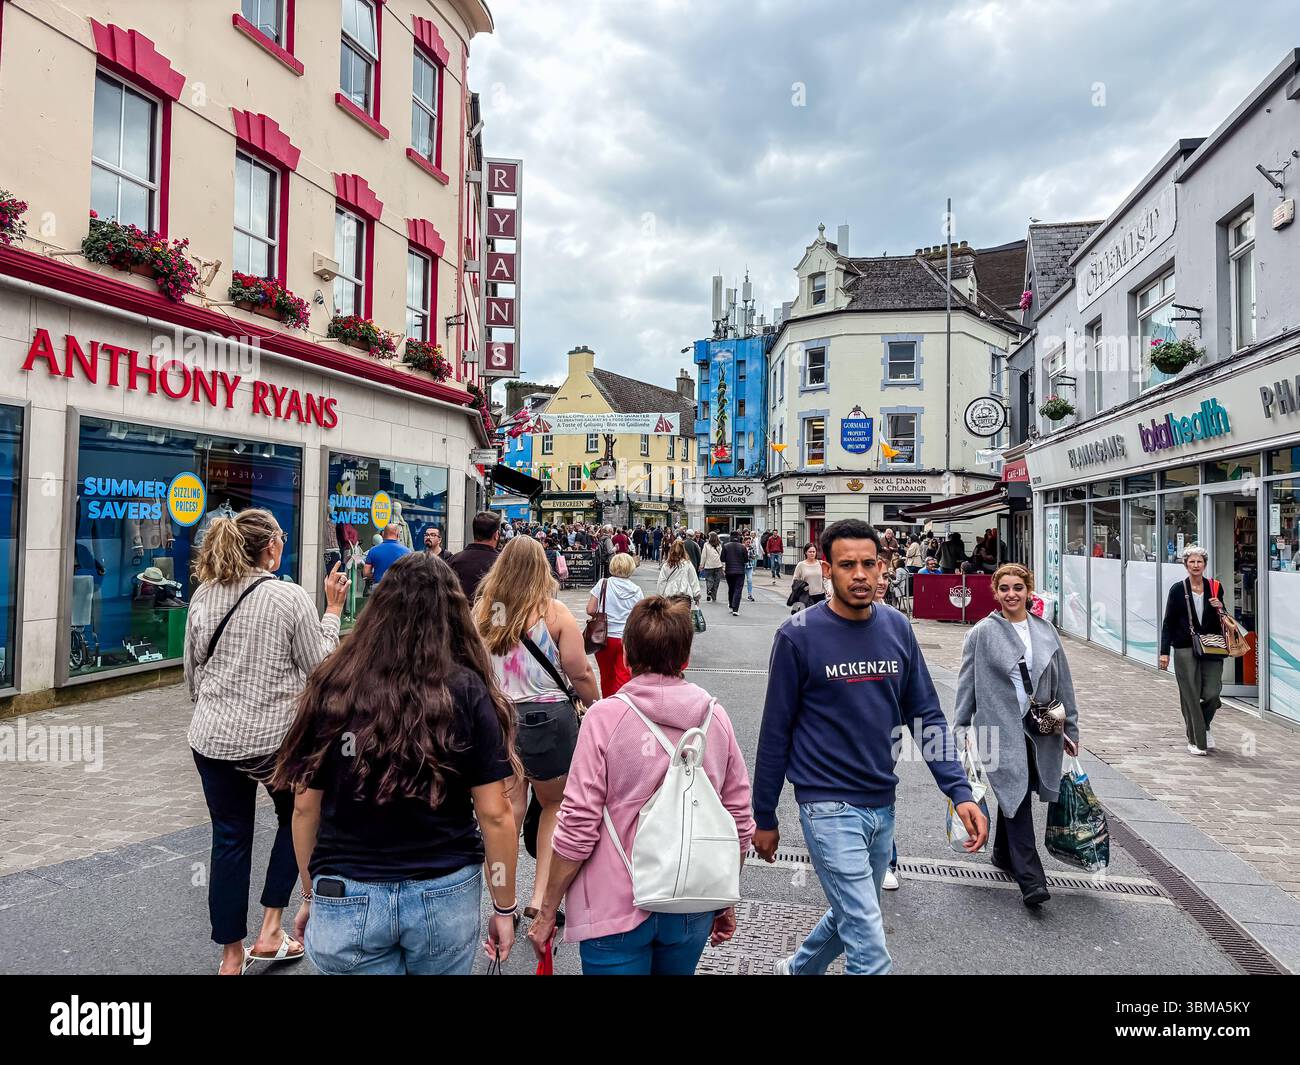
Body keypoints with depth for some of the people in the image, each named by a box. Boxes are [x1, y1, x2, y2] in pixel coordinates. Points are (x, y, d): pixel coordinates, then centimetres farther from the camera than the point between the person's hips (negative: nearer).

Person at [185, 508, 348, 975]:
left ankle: (231, 956, 26)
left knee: (230, 840, 14)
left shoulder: (203, 596, 2)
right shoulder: (290, 596, -14)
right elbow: (320, 668, -8)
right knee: (295, 819, 21)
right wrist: (332, 611, 0)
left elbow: (192, 672, 11)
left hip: (214, 738, 4)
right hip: (276, 737, -4)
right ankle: (270, 932, 21)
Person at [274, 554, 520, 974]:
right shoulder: (467, 692, -12)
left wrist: (311, 894, 15)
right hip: (445, 896, 1)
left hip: (348, 898, -1)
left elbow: (305, 807, -1)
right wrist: (504, 908, 3)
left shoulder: (332, 689, -8)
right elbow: (494, 814, -10)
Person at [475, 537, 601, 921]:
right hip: (546, 717, -3)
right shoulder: (554, 612, -10)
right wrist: (599, 707, 9)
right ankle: (540, 896, 12)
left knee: (507, 810, 12)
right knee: (555, 806, 17)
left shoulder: (482, 610, -1)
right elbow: (580, 674, -8)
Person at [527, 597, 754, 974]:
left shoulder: (606, 716, -14)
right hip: (692, 911, 4)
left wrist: (547, 911, -1)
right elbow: (740, 824, 2)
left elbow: (577, 828, -14)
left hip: (617, 911, -4)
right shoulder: (716, 718, -4)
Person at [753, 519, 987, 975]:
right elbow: (776, 731, -8)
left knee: (852, 917, 24)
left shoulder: (897, 628, 0)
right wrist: (764, 818, -2)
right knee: (870, 947, -6)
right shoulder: (799, 634, -14)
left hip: (883, 805, 6)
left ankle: (798, 968, 51)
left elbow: (925, 715, 6)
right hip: (829, 806, -6)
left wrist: (960, 792, -3)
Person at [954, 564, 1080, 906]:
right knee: (1015, 795, -8)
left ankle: (1003, 853, 37)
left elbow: (1063, 683, 12)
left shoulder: (1046, 631, 7)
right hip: (1001, 729, -4)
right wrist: (962, 729, -1)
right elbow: (967, 684, -1)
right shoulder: (982, 633, -4)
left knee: (1014, 794, 16)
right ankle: (1031, 880, -5)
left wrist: (1070, 727, 13)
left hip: (1039, 730, 4)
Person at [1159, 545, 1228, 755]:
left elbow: (1223, 621, 15)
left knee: (1212, 693, -2)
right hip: (1185, 649, -2)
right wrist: (1164, 651, -4)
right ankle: (1196, 741, 12)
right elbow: (1168, 622, 0)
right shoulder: (1178, 590, -1)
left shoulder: (1215, 587, 6)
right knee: (1190, 695, 0)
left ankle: (1201, 726, 29)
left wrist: (1220, 609, -8)